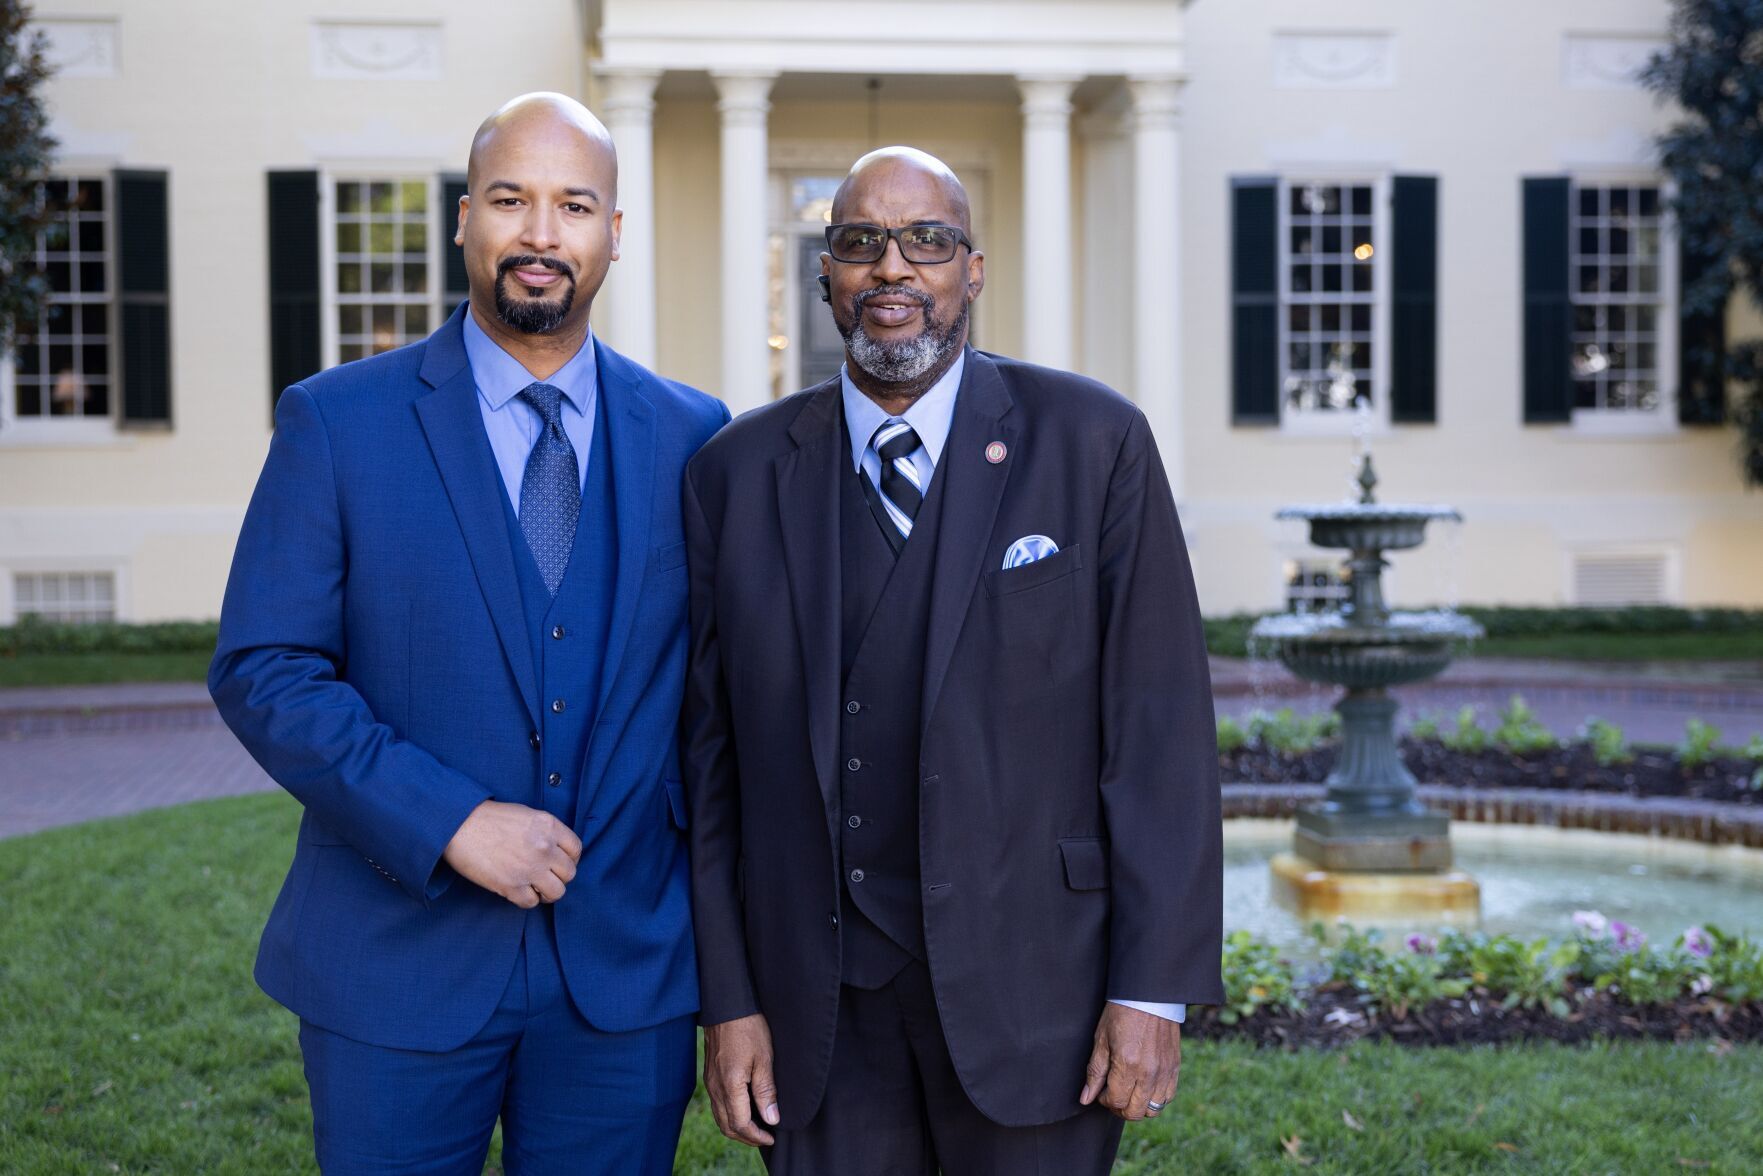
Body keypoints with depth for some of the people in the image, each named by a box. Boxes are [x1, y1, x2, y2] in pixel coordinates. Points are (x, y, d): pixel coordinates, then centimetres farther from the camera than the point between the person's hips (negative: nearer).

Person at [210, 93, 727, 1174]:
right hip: (399, 964, -2)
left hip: (627, 969, 2)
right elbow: (261, 672, -7)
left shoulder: (693, 436, 4)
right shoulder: (338, 422, -3)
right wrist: (449, 822, -16)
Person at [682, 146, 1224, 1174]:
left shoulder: (1093, 442, -3)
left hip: (1029, 984, -2)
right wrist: (730, 1000, 1)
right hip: (823, 1003, 2)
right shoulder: (739, 472, 4)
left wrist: (1154, 989, -9)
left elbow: (1162, 728, -5)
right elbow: (715, 752, 5)